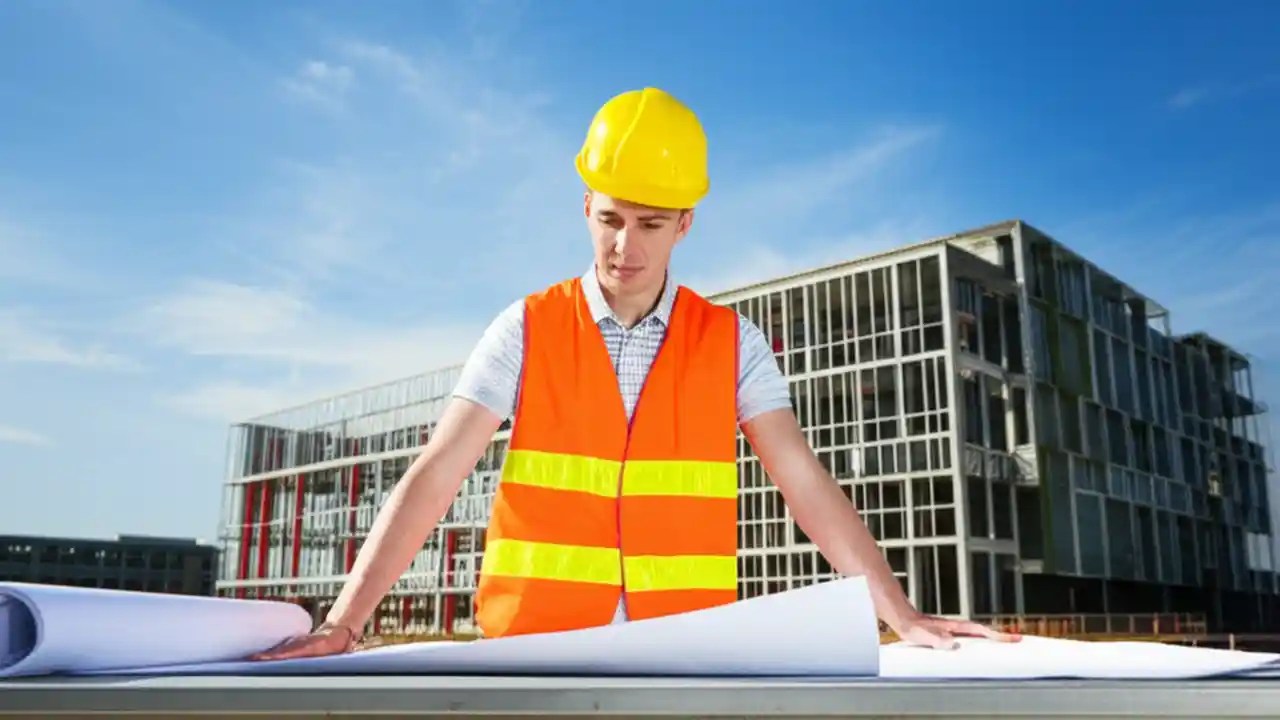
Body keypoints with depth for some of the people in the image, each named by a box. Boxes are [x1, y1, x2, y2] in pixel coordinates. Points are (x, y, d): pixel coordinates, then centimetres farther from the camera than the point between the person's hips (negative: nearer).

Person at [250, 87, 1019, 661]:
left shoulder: (732, 342, 0)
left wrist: (903, 615, -10)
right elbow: (431, 479, -7)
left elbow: (807, 484, -2)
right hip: (539, 644, 0)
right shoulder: (528, 329, -2)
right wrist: (343, 623, -16)